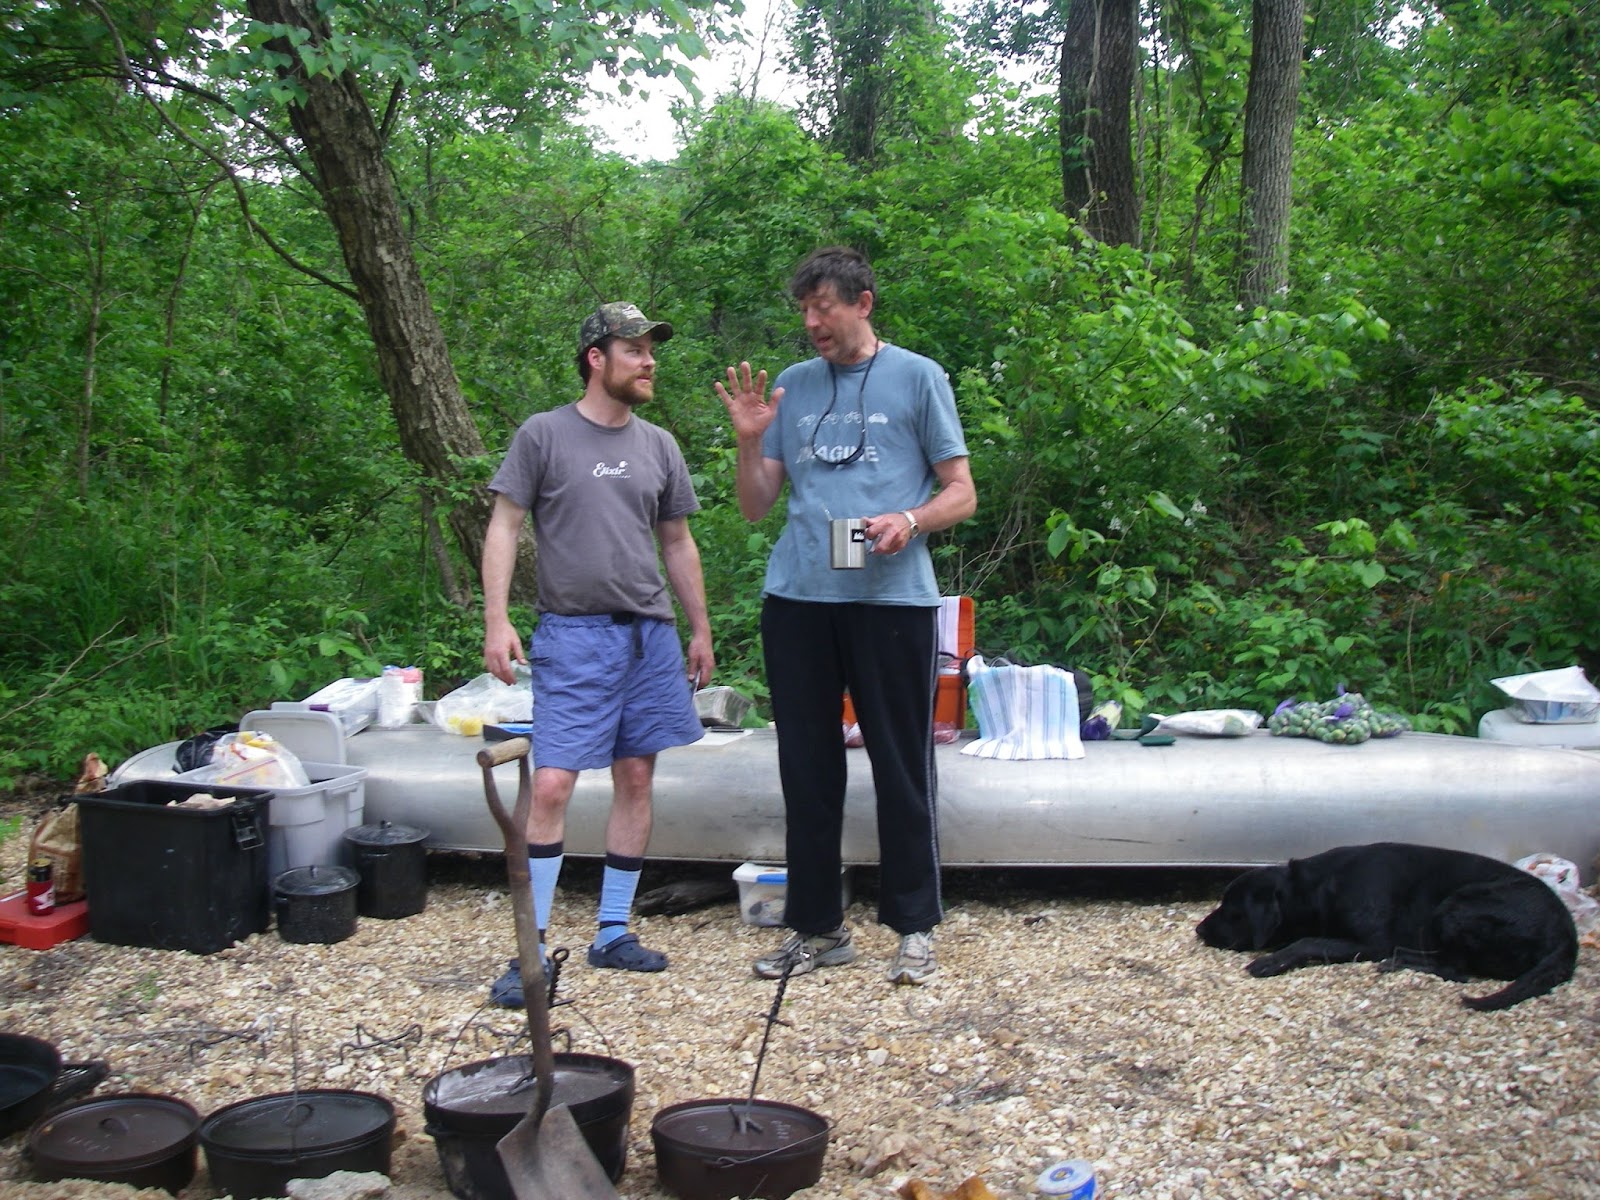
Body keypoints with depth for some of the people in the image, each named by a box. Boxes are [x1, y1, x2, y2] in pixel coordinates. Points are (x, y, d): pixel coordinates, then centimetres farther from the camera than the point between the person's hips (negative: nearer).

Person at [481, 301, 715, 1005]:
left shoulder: (658, 446, 13)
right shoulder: (544, 434, 0)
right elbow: (504, 528, -1)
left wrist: (700, 631, 16)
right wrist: (497, 621, -11)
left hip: (650, 634, 5)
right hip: (573, 635, -5)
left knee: (636, 780, 7)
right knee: (551, 786, -10)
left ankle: (613, 934, 19)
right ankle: (531, 949, 0)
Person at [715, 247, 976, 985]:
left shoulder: (917, 378, 5)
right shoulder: (792, 386, 15)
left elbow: (961, 494, 4)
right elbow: (755, 507, 15)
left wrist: (909, 521, -15)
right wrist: (748, 440, -2)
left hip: (891, 597, -4)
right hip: (797, 597, 4)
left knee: (902, 768, 2)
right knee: (807, 767, 9)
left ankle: (914, 927, 14)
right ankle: (817, 926, 21)